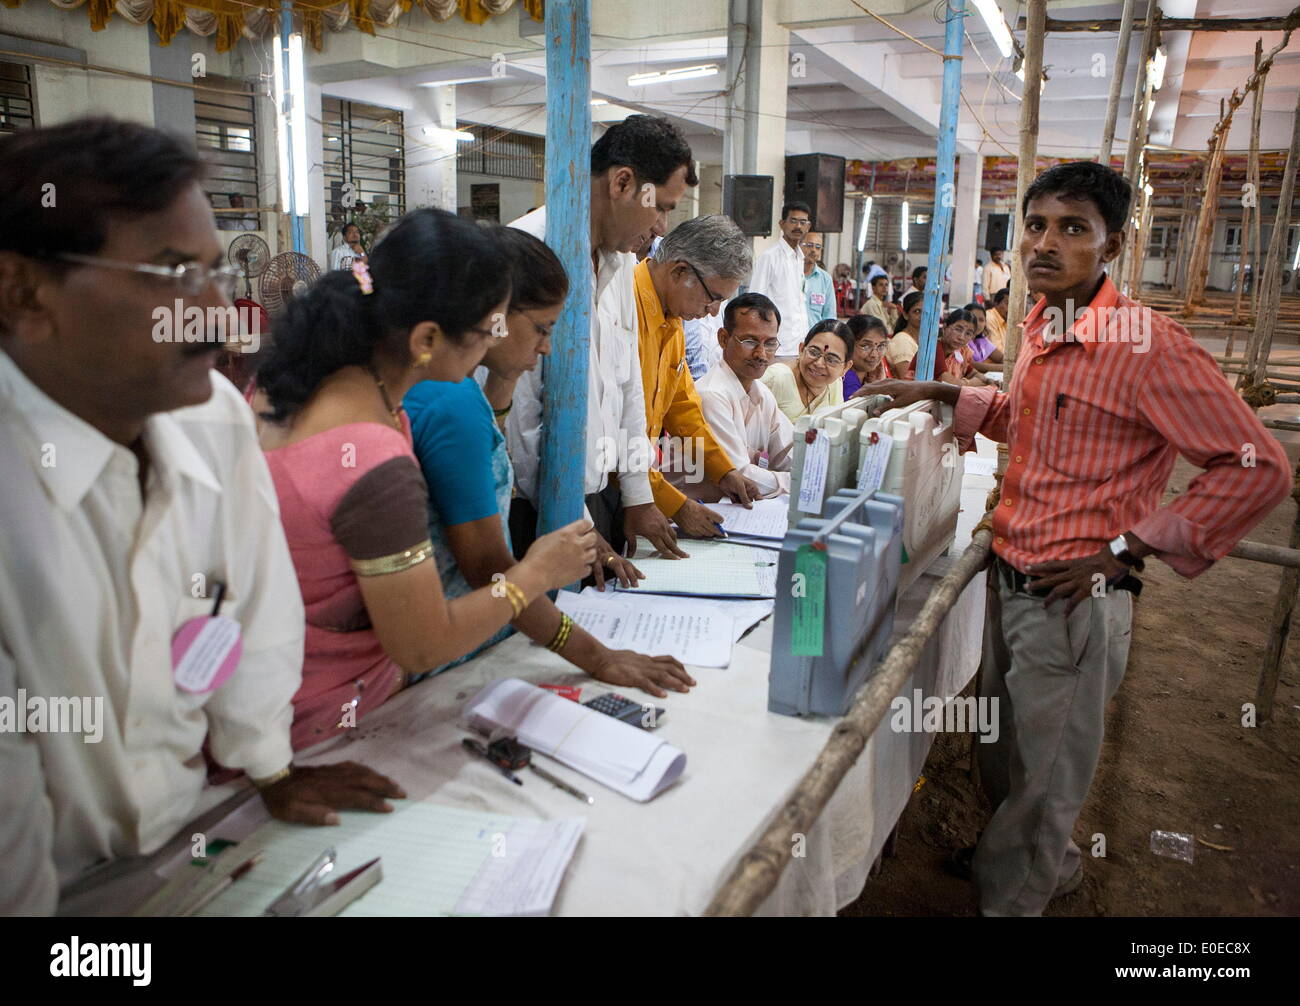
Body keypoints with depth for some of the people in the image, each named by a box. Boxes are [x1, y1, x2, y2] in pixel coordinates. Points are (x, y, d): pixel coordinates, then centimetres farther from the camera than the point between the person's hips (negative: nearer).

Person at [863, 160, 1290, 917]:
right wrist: (942, 394, 12)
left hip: (1073, 597, -8)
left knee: (1041, 775, 11)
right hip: (1011, 578, 8)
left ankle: (1014, 896, 36)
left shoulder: (1144, 344, -20)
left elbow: (1260, 469, -21)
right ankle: (1048, 864, 51)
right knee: (1002, 751, 25)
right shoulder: (1043, 330, 6)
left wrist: (1123, 550, -19)